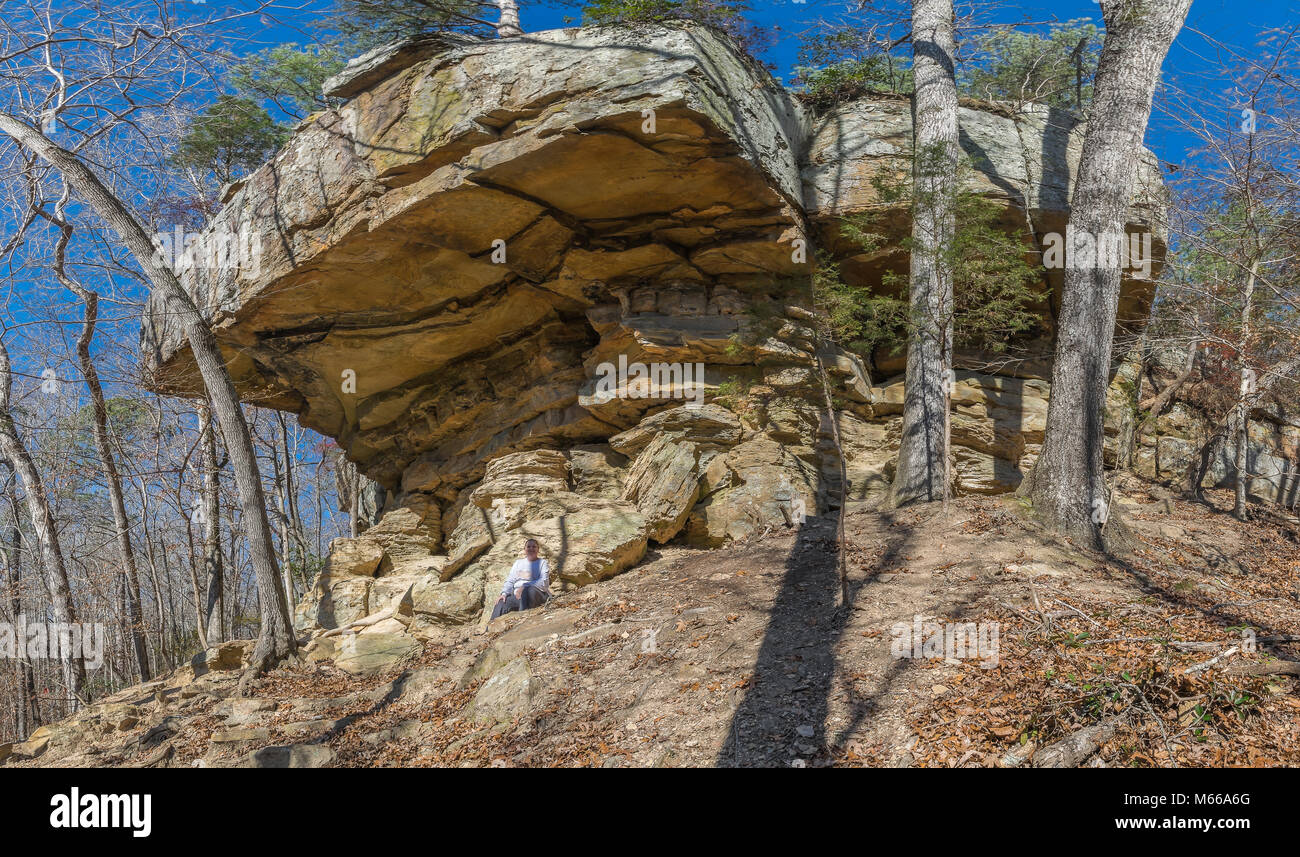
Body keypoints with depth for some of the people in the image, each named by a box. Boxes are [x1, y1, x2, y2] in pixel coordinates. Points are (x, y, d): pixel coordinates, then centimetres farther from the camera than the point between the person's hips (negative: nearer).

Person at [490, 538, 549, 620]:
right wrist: (504, 593, 0)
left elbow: (544, 583, -5)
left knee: (527, 591, -39)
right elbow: (510, 581, 21)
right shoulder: (518, 562, 28)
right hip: (517, 595, 5)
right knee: (500, 605, -22)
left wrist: (524, 587, -17)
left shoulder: (542, 563, 11)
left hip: (537, 594, -5)